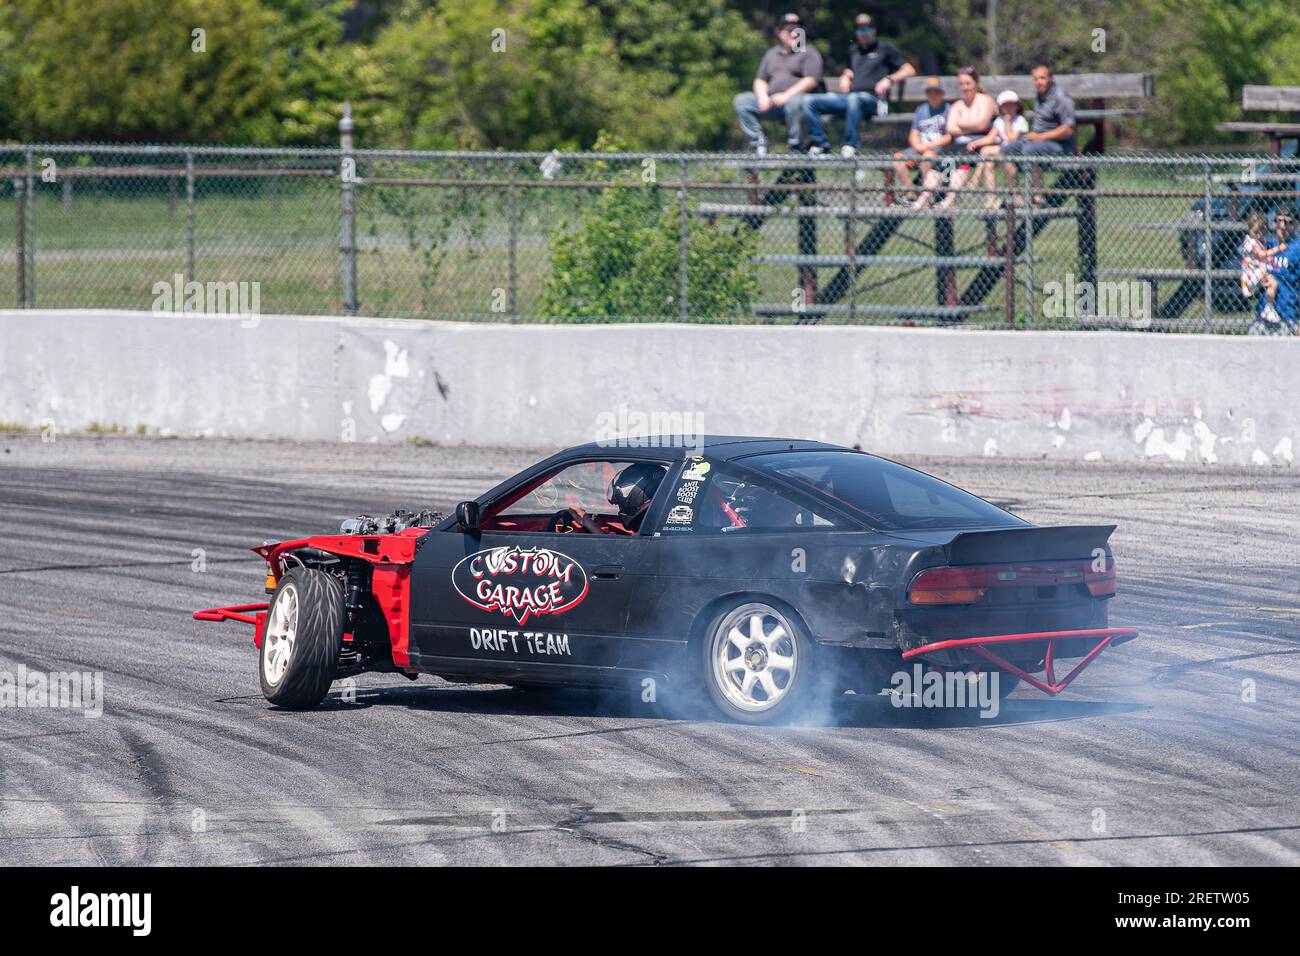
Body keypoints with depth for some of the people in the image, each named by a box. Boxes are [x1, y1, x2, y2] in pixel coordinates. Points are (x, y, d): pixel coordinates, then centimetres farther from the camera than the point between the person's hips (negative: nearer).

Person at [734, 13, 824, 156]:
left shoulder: (808, 52, 6)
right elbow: (760, 81, 21)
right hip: (771, 100, 6)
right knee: (740, 101, -11)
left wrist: (786, 96, -18)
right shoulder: (772, 54, 24)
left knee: (795, 102, -41)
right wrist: (763, 97, -4)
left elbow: (811, 81, -8)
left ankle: (795, 148, -29)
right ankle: (758, 143, -16)